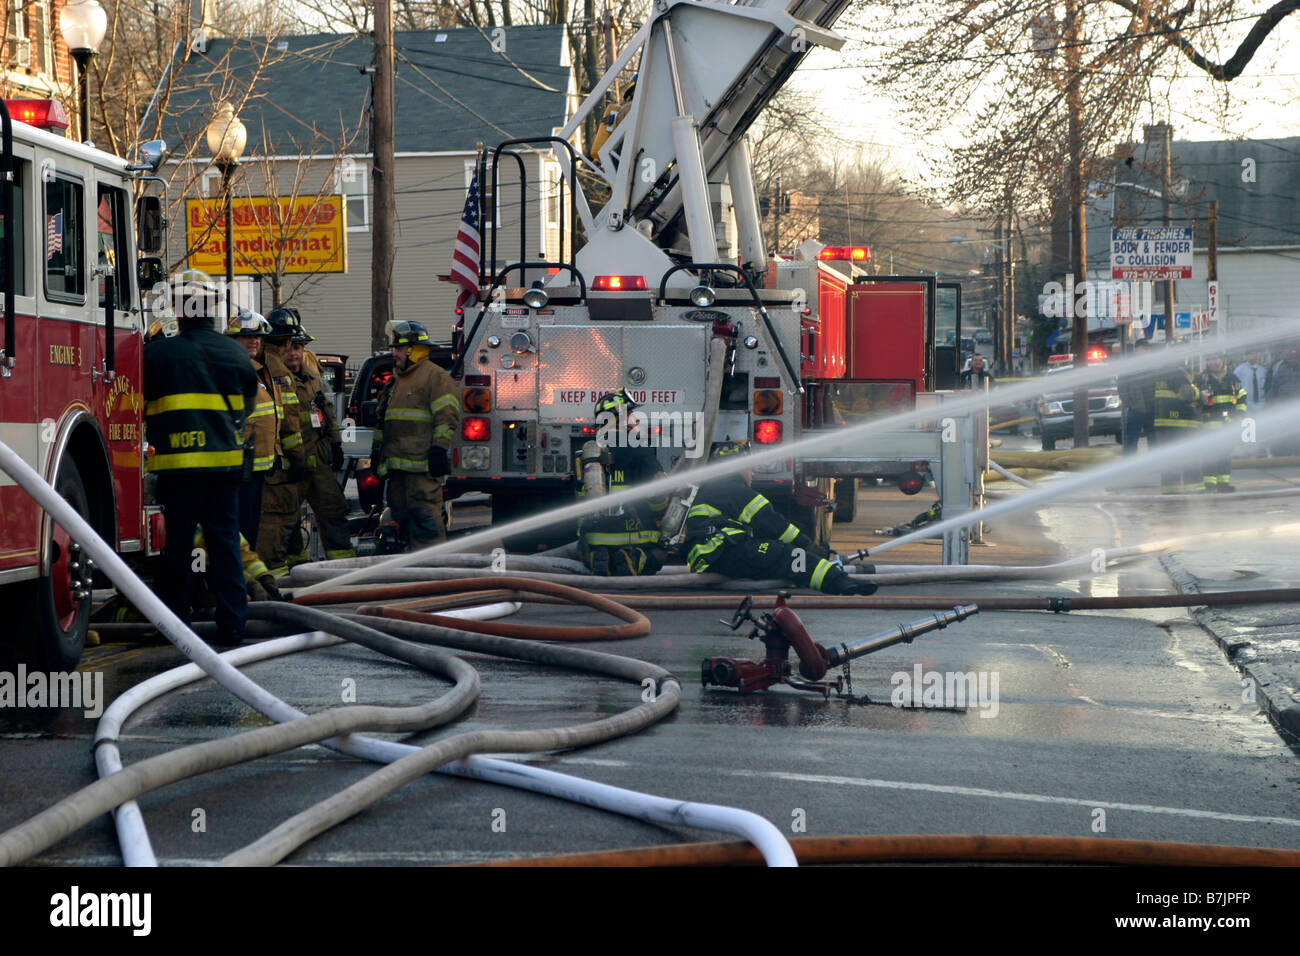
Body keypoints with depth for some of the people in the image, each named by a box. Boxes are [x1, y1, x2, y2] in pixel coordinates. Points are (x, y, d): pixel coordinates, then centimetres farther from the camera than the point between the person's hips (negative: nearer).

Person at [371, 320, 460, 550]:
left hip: (422, 463, -9)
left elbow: (447, 416, -12)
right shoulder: (397, 379, 23)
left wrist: (439, 447, -18)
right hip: (398, 463, 9)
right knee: (402, 512, 9)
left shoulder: (435, 376, -5)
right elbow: (383, 419, 30)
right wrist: (377, 447, 26)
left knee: (424, 512, -12)